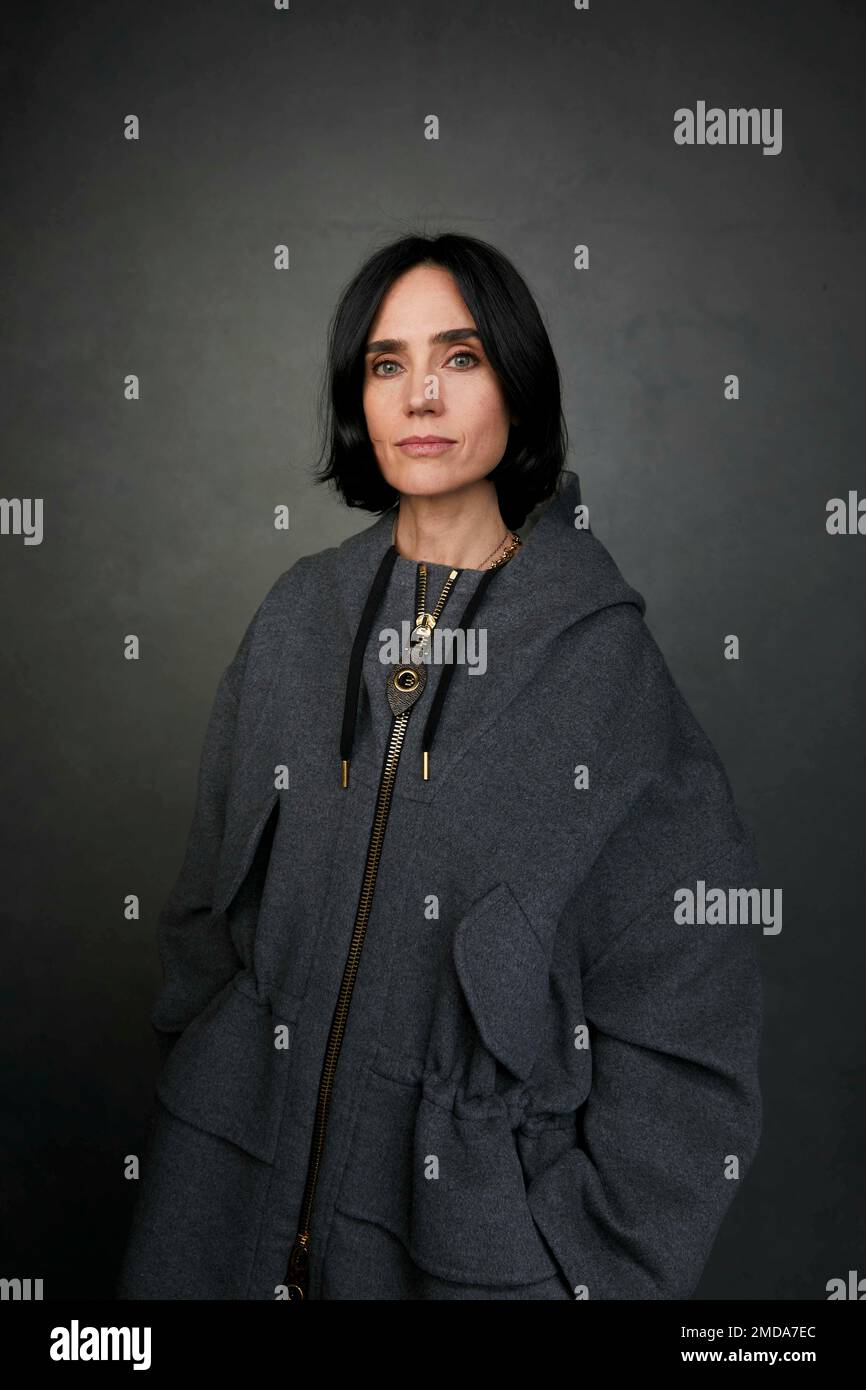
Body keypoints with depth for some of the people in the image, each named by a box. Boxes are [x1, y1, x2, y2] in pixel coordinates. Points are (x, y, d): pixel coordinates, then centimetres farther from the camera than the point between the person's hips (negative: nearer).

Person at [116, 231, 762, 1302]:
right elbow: (207, 912, 5)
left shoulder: (601, 651, -12)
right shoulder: (299, 614, 0)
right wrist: (197, 1101, 1)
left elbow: (679, 1019, -10)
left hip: (476, 1215, -3)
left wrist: (598, 1268, -11)